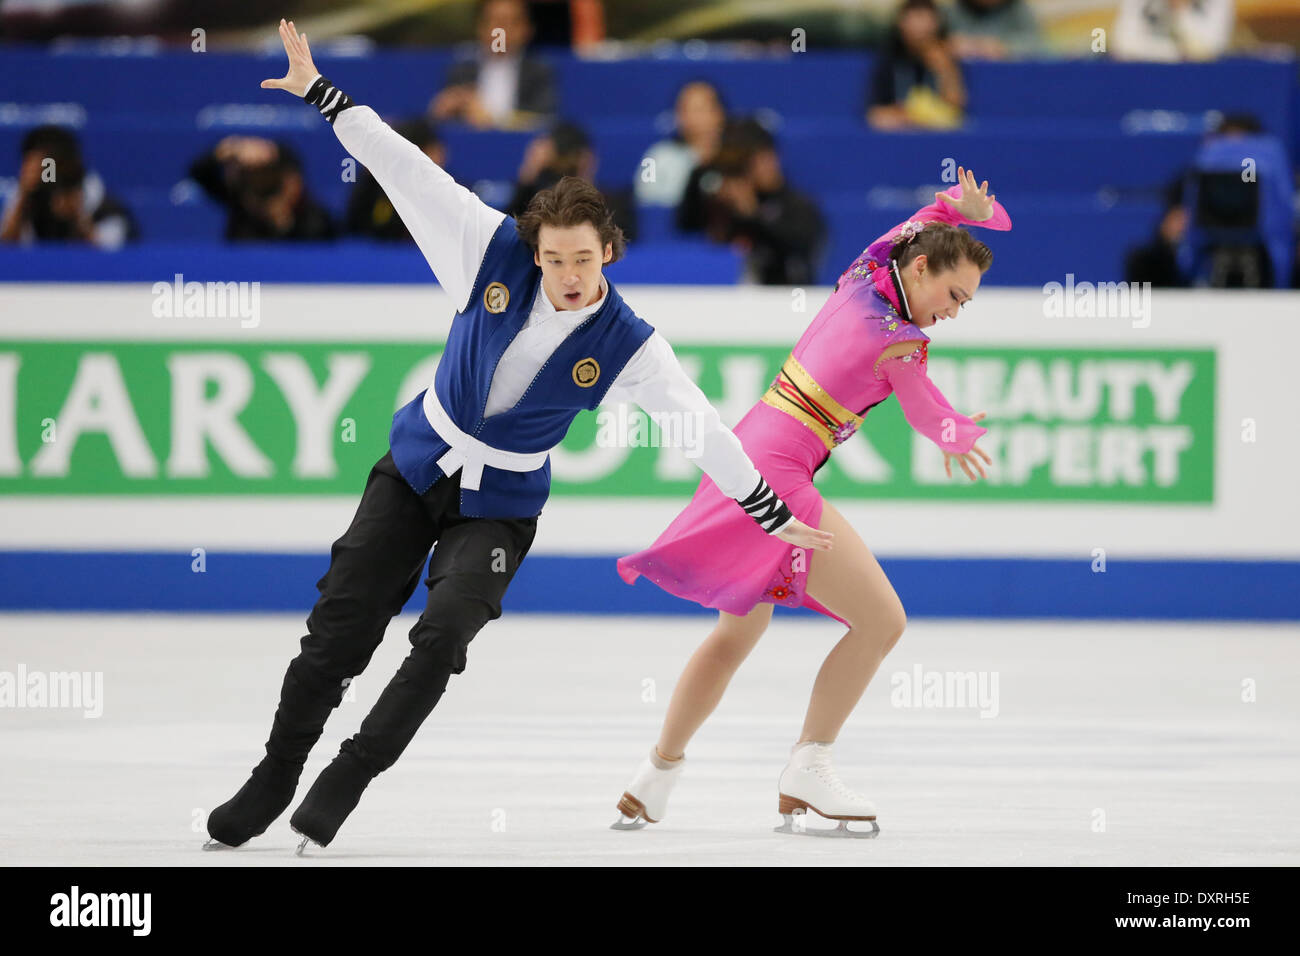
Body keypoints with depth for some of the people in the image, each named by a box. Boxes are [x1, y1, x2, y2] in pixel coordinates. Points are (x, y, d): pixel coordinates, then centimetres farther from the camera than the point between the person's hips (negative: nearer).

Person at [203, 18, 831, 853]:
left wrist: (772, 515, -10)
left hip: (500, 503, -1)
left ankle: (345, 784, -10)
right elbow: (406, 170, -14)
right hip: (415, 470, 1)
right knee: (339, 631, -4)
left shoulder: (626, 345, -16)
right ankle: (274, 779, 11)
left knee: (442, 639, -22)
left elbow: (704, 429, -11)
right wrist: (319, 89, -14)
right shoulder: (494, 253, -14)